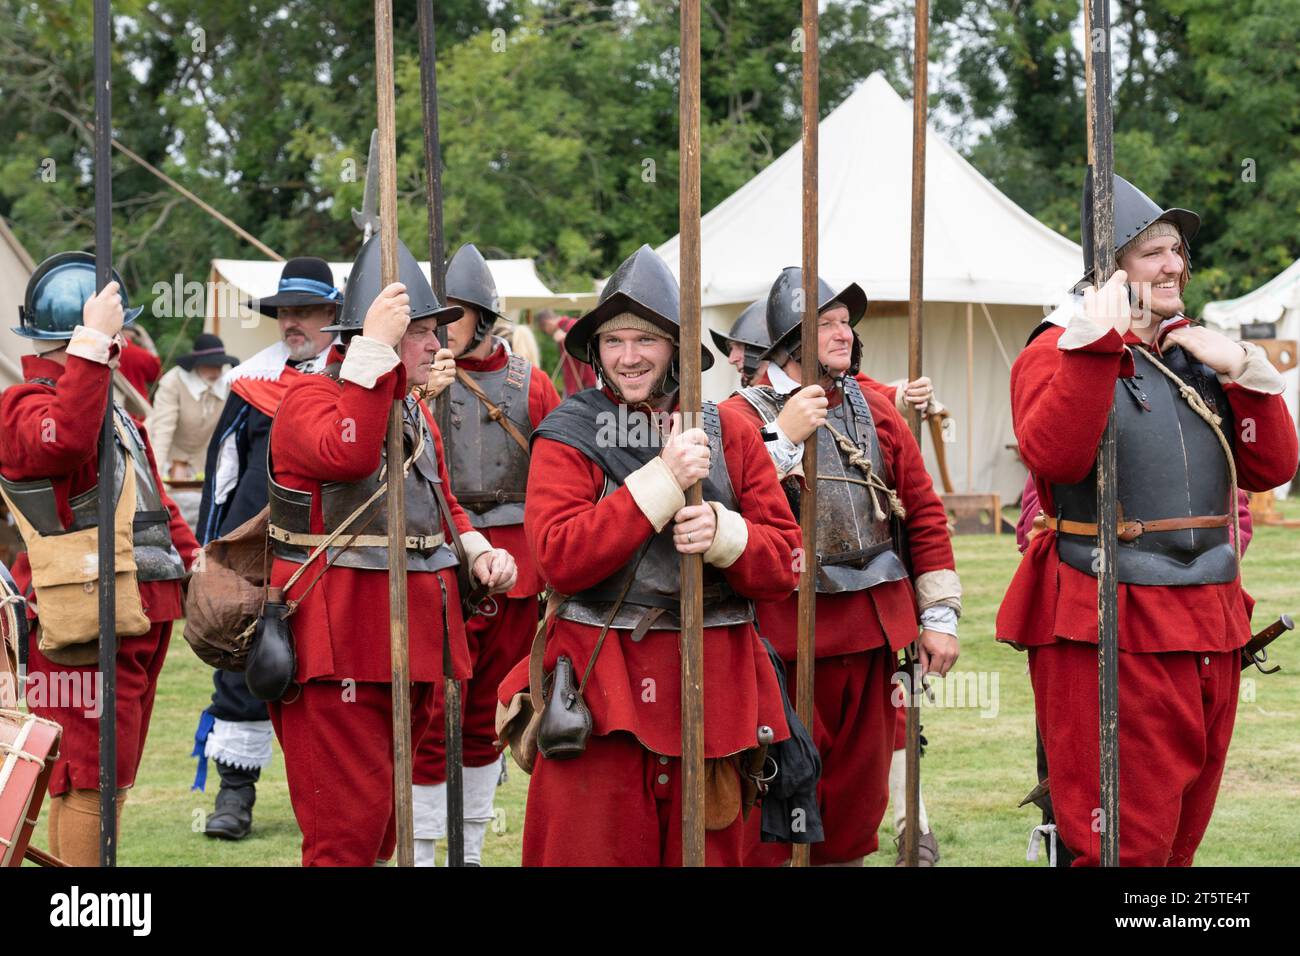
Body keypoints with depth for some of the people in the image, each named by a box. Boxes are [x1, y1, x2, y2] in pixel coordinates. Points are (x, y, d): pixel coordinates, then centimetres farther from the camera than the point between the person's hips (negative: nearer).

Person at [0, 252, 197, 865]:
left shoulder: (108, 404, 20)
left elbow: (150, 496, 29)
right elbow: (64, 439, -37)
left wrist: (191, 557, 15)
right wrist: (92, 344, -37)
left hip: (140, 618, 10)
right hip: (84, 628, -10)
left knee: (111, 778, 16)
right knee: (91, 781, -9)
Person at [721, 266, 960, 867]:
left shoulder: (875, 407, 9)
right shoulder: (743, 416, -4)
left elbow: (924, 512, 11)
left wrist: (939, 616, 6)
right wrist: (784, 437, -23)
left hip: (873, 627, 5)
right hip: (781, 630, -4)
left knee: (859, 792, 11)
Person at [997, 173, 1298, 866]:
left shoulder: (1198, 354, 17)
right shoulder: (1060, 353, -4)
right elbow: (1053, 455, -24)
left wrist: (1244, 371, -2)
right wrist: (1098, 346, -27)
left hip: (1208, 620, 7)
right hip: (1109, 631, -7)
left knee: (1181, 832, 13)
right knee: (1125, 842, -8)